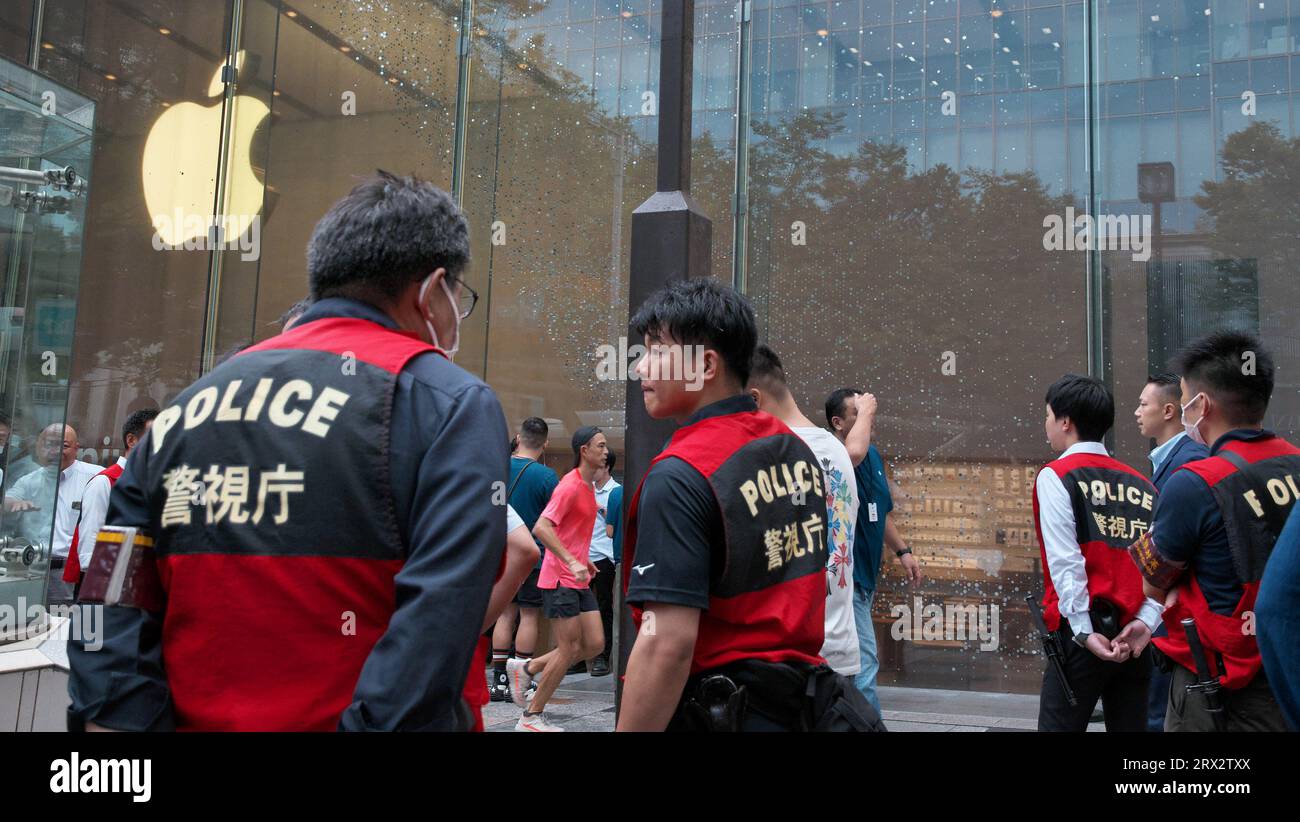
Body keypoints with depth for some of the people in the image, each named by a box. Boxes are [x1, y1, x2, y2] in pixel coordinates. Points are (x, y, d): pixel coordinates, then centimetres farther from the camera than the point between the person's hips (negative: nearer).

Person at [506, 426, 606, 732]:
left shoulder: (588, 486, 14)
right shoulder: (570, 485, -15)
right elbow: (541, 528, -24)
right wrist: (571, 561, -29)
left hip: (579, 579, 9)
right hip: (560, 580, -9)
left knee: (594, 644, 5)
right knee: (570, 649, -4)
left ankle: (526, 669, 18)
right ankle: (532, 717, 10)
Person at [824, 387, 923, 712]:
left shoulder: (873, 455, 10)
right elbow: (853, 453, -42)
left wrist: (903, 551, 18)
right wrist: (865, 411, -26)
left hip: (865, 574, 9)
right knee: (864, 666, -12)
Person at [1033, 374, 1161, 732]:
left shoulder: (1056, 475, -3)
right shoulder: (1141, 484, 13)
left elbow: (1065, 561, -13)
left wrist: (1084, 631, -14)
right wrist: (1145, 621, -6)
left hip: (1083, 636, -6)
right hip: (1135, 638, 6)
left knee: (1060, 723, -1)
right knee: (1130, 725, 13)